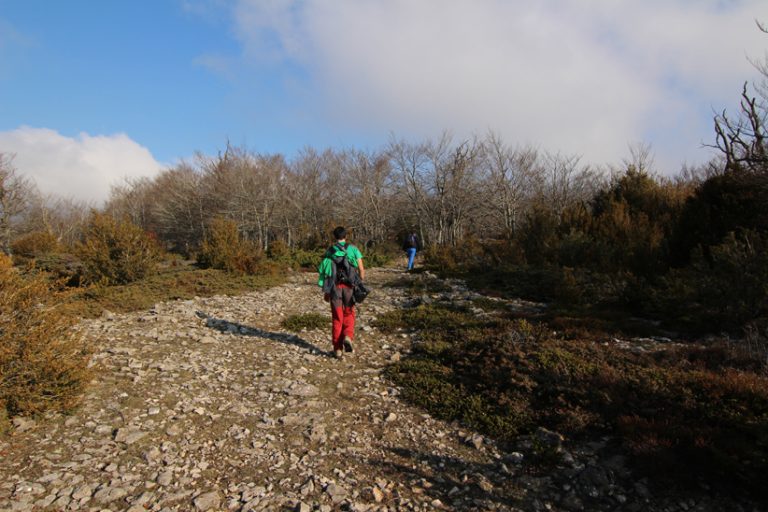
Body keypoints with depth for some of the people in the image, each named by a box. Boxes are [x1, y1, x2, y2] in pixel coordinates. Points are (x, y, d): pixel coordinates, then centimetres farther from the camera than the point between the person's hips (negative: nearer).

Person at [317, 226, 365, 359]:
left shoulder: (329, 251, 5)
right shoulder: (353, 249, 2)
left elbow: (324, 273, 1)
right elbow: (361, 270, -3)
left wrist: (325, 291, 7)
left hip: (334, 287, 1)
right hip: (349, 286, -1)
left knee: (337, 318, 9)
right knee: (349, 314, 16)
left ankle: (338, 349, 9)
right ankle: (347, 337, -10)